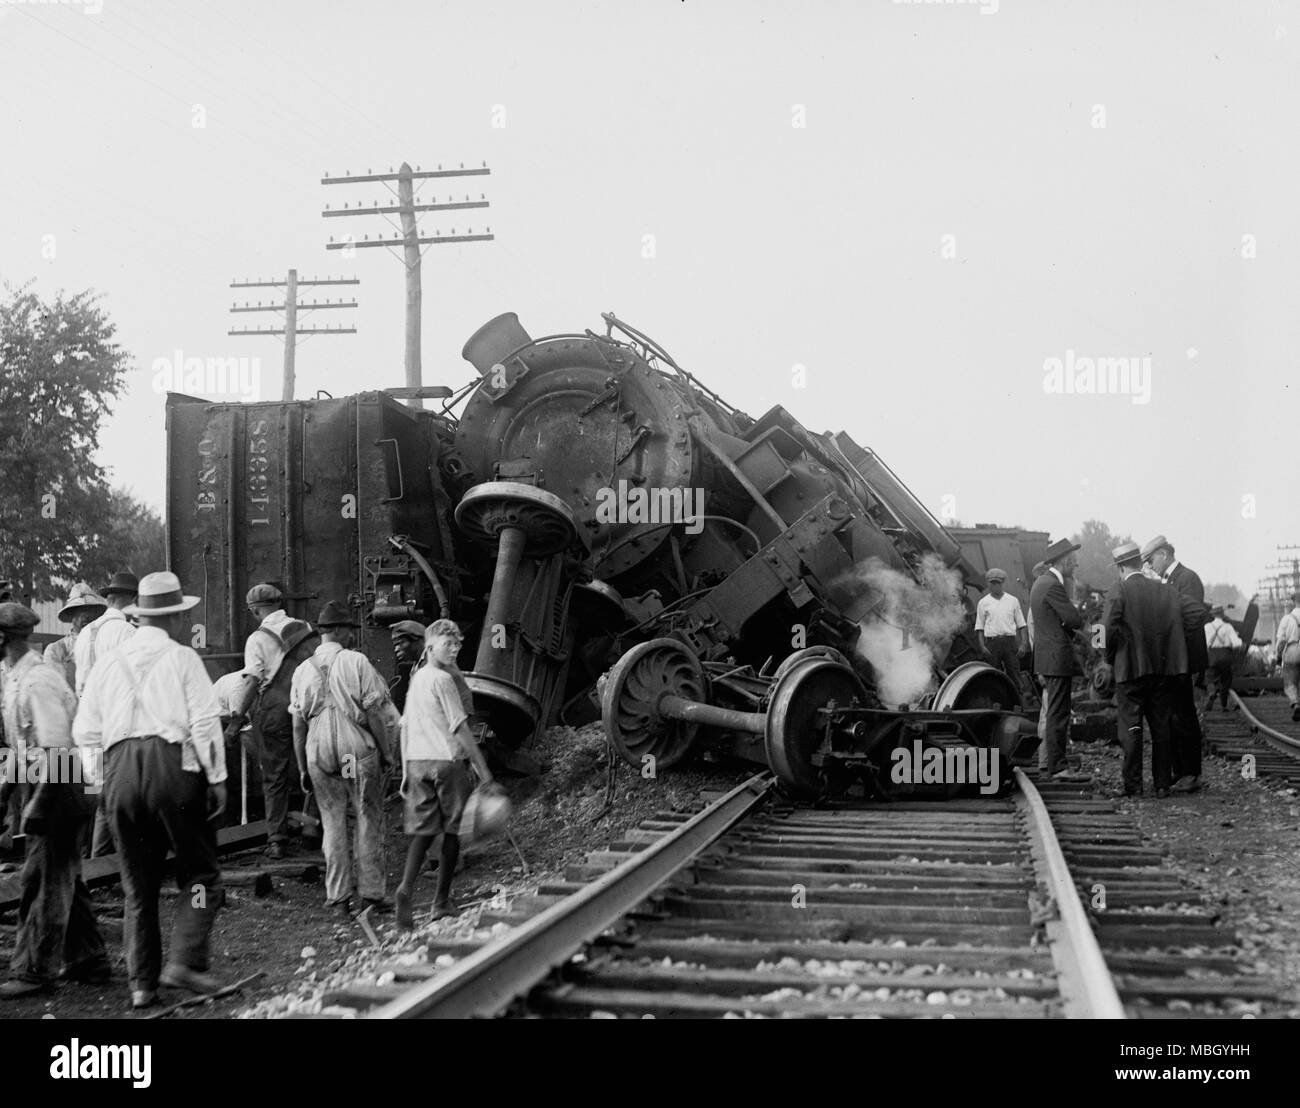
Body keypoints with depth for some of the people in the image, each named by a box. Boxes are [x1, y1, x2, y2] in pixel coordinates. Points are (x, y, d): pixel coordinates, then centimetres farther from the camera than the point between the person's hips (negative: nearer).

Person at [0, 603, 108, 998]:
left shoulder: (37, 682, -20)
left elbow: (56, 750, -24)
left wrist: (38, 805, -23)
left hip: (60, 787, -10)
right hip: (49, 784, 10)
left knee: (45, 880, -2)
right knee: (64, 877, 15)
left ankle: (33, 971, 6)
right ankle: (88, 961, 25)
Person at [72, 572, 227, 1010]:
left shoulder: (107, 662, 16)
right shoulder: (182, 658, 3)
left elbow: (85, 731, 14)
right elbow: (204, 724, -4)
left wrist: (100, 780, 19)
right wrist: (217, 778, 0)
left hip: (119, 771, 5)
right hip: (173, 765, -4)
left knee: (137, 884, 12)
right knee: (199, 874, 4)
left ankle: (142, 982, 11)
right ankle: (185, 960, -11)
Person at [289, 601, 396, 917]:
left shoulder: (303, 670, 6)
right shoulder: (356, 661, -7)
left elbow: (298, 726, 8)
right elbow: (374, 713, -8)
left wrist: (303, 769, 14)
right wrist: (386, 752, 0)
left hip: (319, 753, 4)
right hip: (358, 749, -4)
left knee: (332, 823, 11)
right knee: (368, 820, 6)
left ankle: (338, 898, 12)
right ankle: (370, 894, 8)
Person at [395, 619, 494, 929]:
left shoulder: (415, 679, 13)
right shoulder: (444, 679, -10)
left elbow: (405, 727, 15)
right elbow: (460, 728, -13)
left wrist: (406, 770, 20)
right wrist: (483, 769, -11)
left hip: (417, 762, 7)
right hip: (446, 759, -6)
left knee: (423, 830, 7)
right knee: (452, 831, 5)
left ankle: (407, 887, -15)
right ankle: (442, 902, 9)